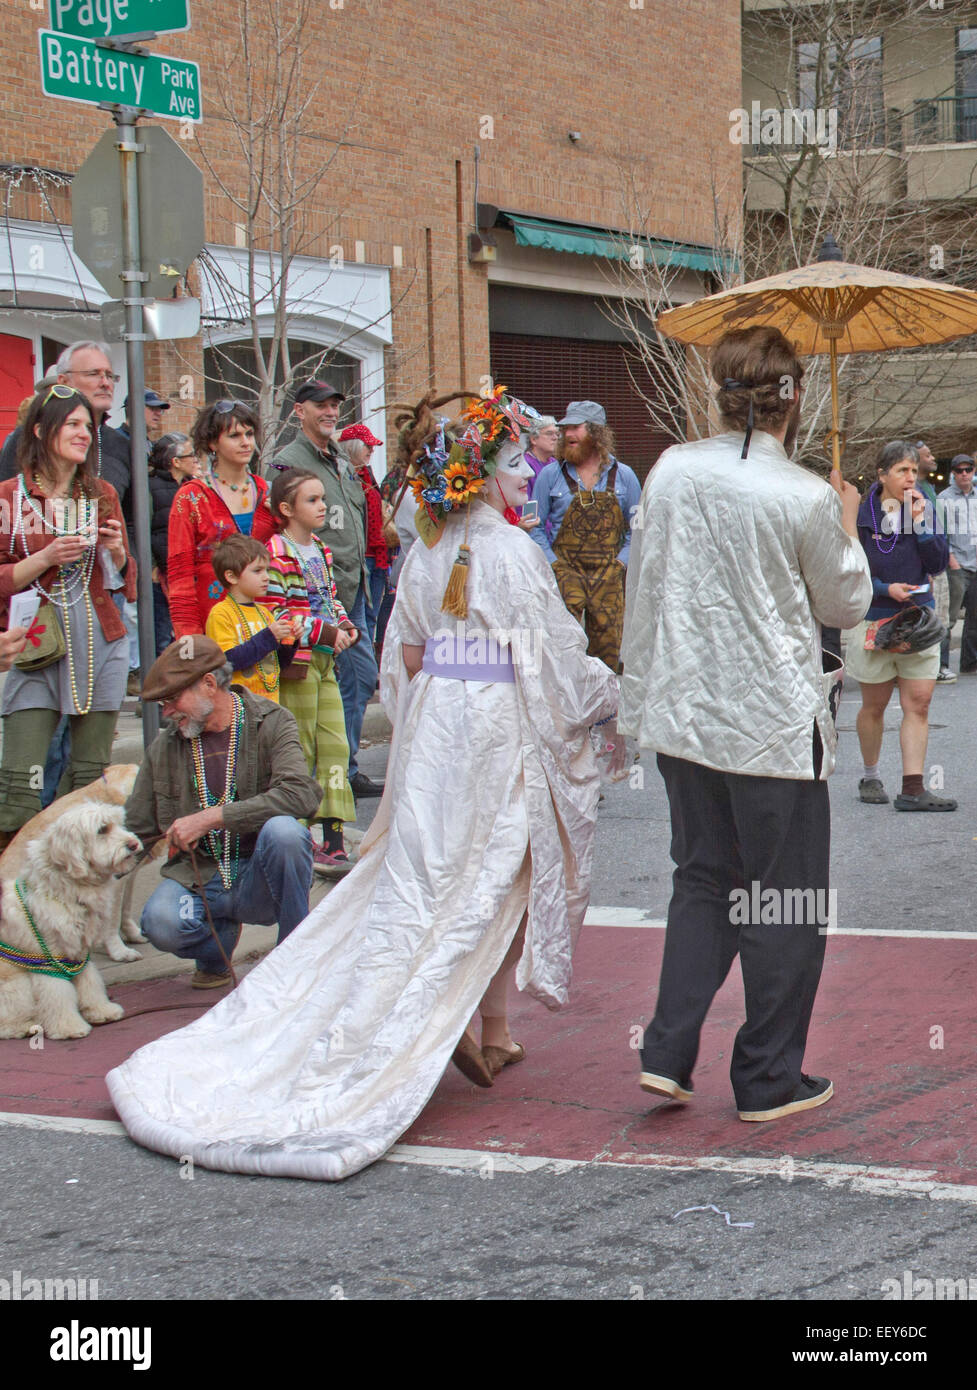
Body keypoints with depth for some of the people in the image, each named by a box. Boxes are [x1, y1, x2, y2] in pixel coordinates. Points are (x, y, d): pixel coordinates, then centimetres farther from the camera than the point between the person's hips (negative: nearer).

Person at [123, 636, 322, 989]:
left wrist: (211, 817, -25)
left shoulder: (271, 723, -5)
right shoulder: (164, 746, 6)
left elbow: (301, 794, -24)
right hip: (198, 877, 2)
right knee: (161, 922, -32)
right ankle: (216, 952, 7)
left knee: (282, 830, -35)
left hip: (260, 878, -2)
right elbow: (135, 829, 16)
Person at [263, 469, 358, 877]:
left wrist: (346, 626, 3)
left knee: (335, 746, 4)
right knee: (299, 754, -2)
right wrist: (326, 633, -18)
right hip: (296, 662, -8)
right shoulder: (277, 553, -11)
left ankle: (334, 839, 7)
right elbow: (274, 614, -17)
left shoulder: (321, 552, 14)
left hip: (325, 661, 8)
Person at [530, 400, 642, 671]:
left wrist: (621, 562, 1)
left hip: (609, 577, 2)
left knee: (607, 650, 2)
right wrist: (553, 563, -3)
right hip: (565, 574, -1)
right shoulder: (551, 475, 4)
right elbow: (536, 527, 8)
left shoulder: (623, 476, 7)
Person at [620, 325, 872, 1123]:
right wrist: (849, 526, 17)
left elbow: (644, 581, 8)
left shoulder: (672, 470, -1)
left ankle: (668, 1054, 12)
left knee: (704, 882, 18)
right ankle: (769, 1080, 14)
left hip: (682, 714, 5)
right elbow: (846, 605, 1)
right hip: (773, 725, -5)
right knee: (786, 902, 7)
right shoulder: (806, 499, -15)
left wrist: (643, 688, 20)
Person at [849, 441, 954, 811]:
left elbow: (939, 563, -4)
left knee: (918, 704, -3)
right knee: (874, 706, 9)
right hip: (874, 620, -3)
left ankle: (912, 789, -3)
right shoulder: (861, 514, -7)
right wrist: (885, 589, -17)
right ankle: (870, 777, 27)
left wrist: (919, 523, -14)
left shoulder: (925, 509, 3)